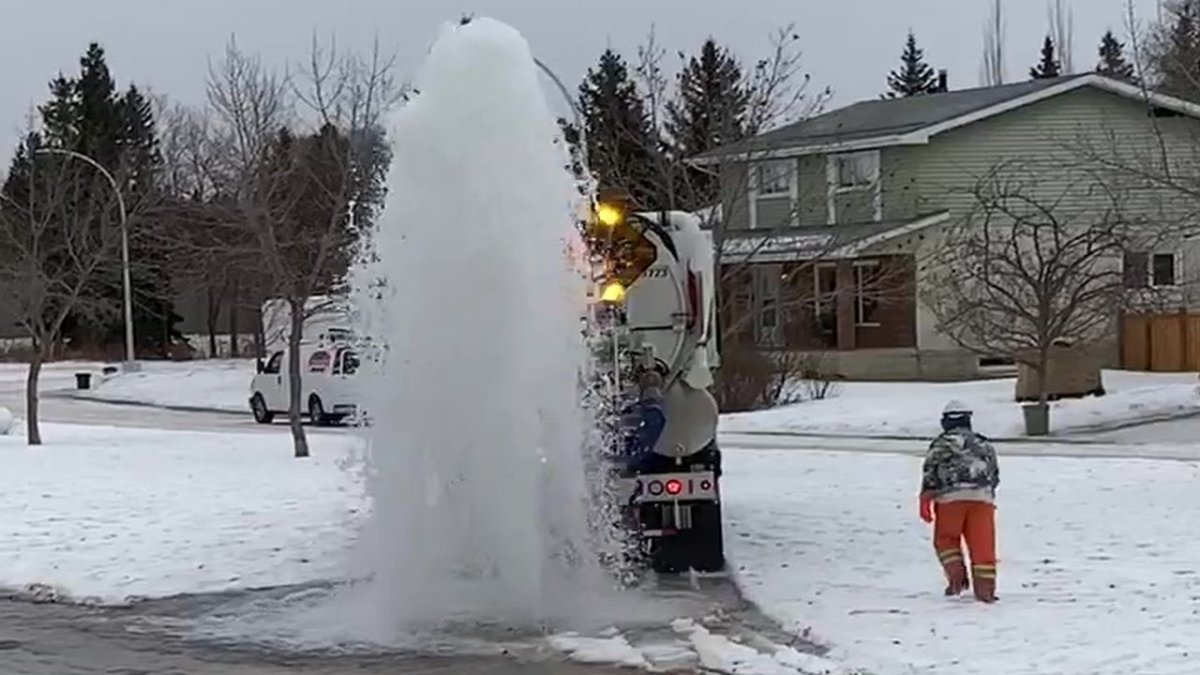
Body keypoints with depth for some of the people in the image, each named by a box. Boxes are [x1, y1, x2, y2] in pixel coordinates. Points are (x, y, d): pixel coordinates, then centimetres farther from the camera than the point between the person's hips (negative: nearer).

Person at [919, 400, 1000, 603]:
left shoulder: (941, 444, 10)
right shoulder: (984, 444, 23)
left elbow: (930, 473, 0)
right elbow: (995, 475, 27)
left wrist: (926, 500, 0)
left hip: (951, 497, -3)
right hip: (982, 497, 3)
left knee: (945, 539, 13)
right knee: (982, 545, 2)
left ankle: (957, 577, -2)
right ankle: (985, 588, -3)